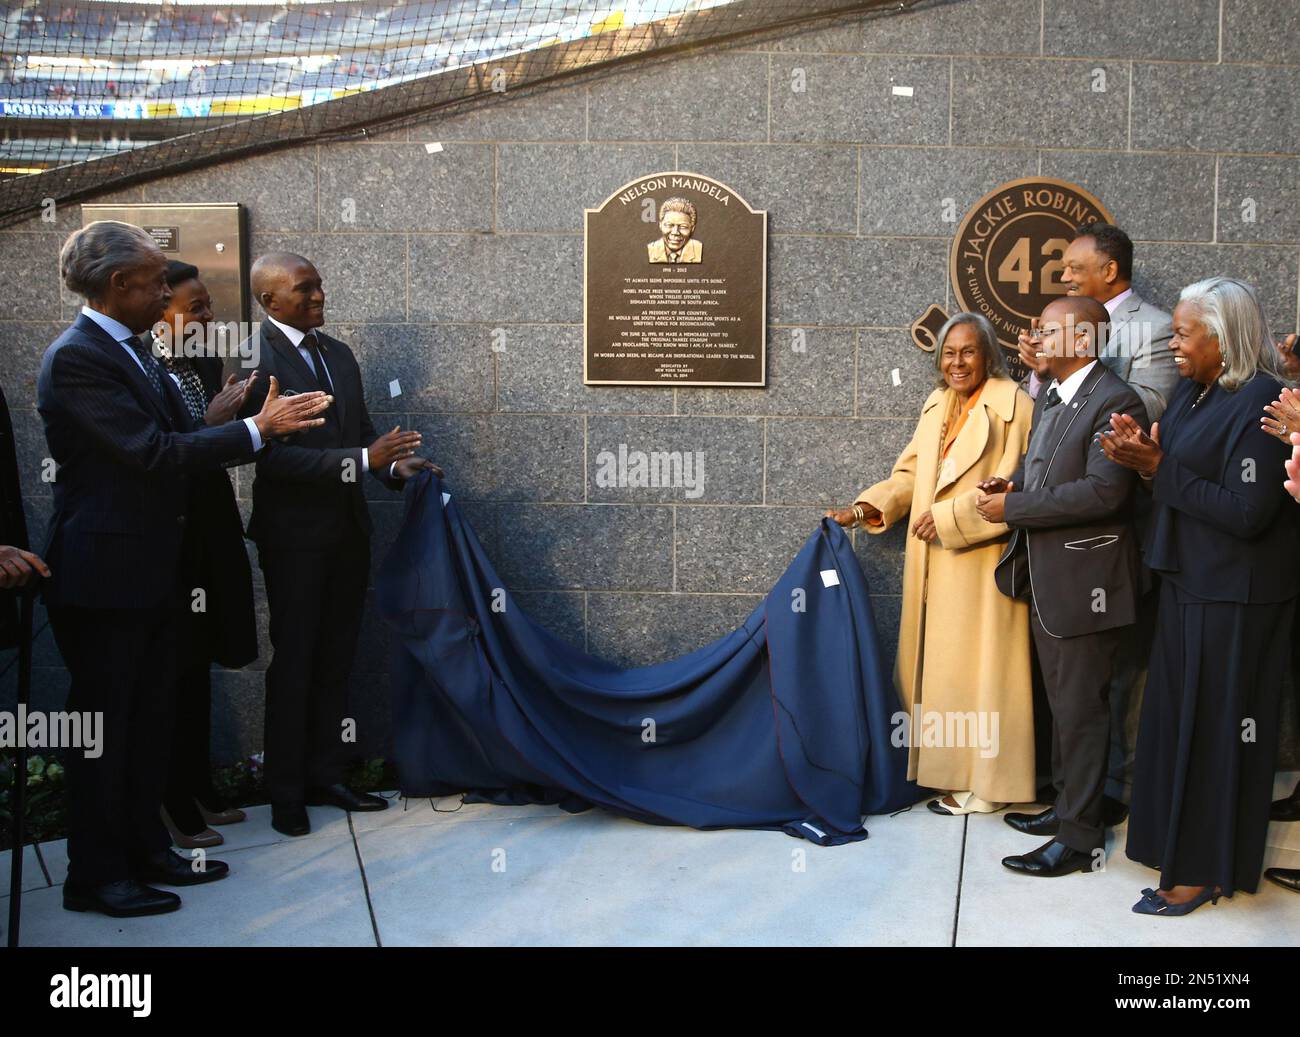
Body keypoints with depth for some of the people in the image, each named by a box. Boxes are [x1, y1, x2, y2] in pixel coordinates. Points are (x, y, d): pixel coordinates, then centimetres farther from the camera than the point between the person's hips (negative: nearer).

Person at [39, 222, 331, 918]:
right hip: (102, 572, -9)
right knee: (104, 723, 1)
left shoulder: (134, 349, 13)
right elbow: (151, 451, -23)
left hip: (149, 568, 9)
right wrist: (256, 429, -20)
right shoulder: (76, 358, -17)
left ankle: (145, 850, 29)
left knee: (150, 717, 16)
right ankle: (95, 875, 14)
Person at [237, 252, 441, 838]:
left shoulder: (338, 354, 11)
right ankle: (286, 793, 16)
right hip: (294, 533, -7)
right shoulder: (255, 358, -14)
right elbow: (274, 455, -22)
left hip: (347, 529, 7)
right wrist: (364, 459, -26)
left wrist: (394, 464, -3)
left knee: (335, 660, 13)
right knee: (293, 663, 3)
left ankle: (325, 776, 26)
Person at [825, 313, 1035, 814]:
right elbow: (911, 472, 15)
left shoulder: (1011, 405, -10)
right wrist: (865, 508, 2)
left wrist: (949, 518, -18)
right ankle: (944, 768, 23)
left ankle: (982, 784, 11)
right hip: (932, 561, 7)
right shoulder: (936, 405, 14)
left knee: (974, 667, -1)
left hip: (981, 560, -7)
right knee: (932, 665, 11)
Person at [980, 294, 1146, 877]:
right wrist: (1014, 484, -1)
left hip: (1083, 581, -9)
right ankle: (1067, 803, 35)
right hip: (1045, 577, 9)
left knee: (1081, 708, 0)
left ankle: (1081, 839, 11)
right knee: (1062, 702, 20)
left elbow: (1102, 492, -26)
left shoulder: (1115, 402, -18)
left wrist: (1011, 508, -21)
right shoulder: (1049, 397, 12)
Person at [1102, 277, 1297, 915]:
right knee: (1180, 715, 17)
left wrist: (1159, 468, -18)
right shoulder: (1194, 391, 7)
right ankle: (1183, 843, 33)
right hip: (1188, 582, 8)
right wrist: (1142, 459, -9)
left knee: (1214, 727, 3)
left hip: (1233, 598, -8)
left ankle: (1205, 869, 17)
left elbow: (1247, 512, -23)